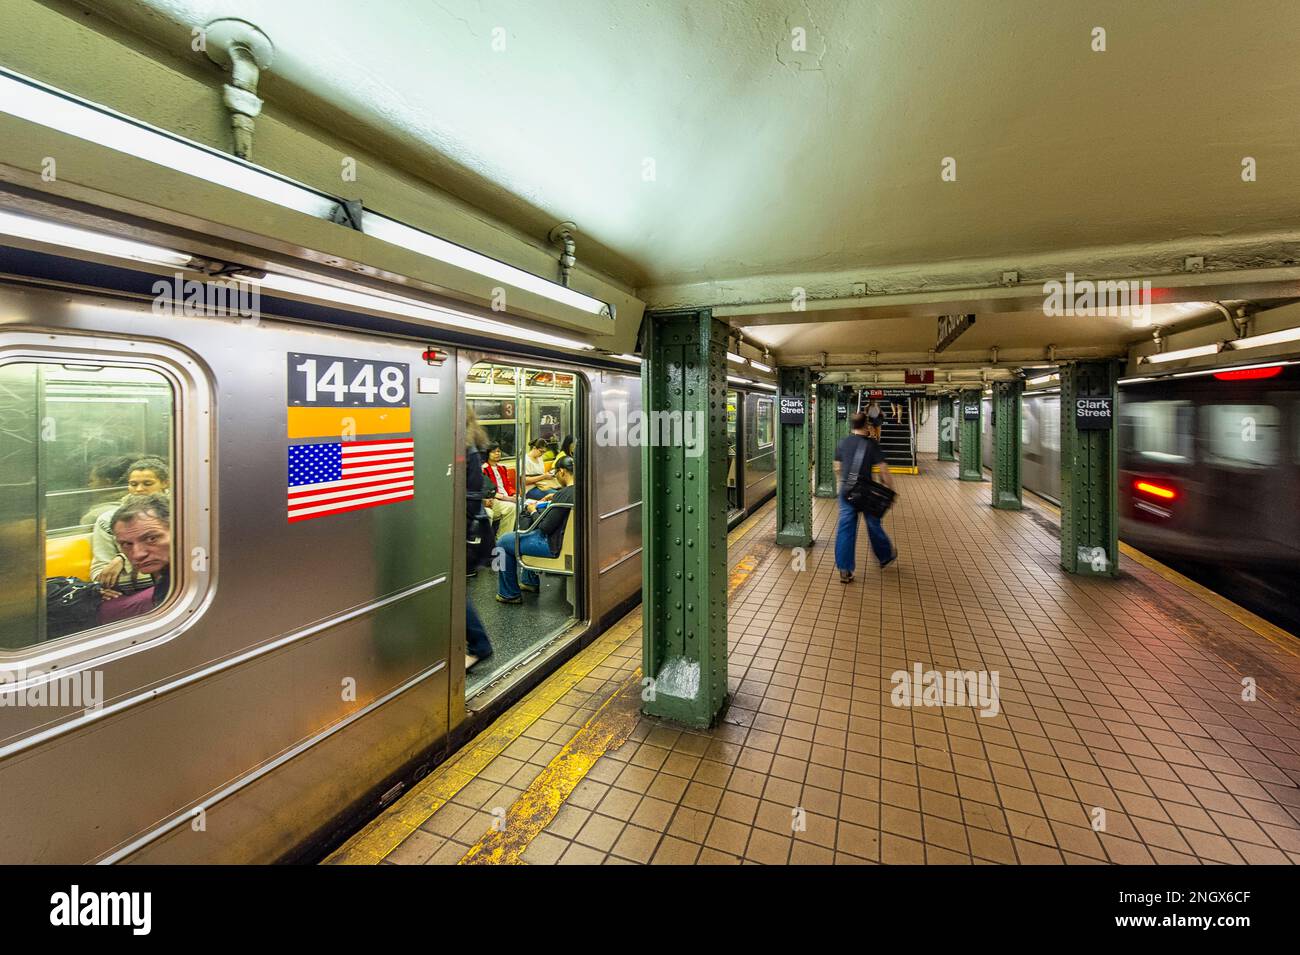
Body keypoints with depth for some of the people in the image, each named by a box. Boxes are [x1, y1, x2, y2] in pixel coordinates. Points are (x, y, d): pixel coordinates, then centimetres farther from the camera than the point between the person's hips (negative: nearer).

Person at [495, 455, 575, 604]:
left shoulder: (563, 495, -27)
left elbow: (546, 527, -21)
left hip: (554, 546, -9)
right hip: (569, 540, 9)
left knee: (503, 543, 5)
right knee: (527, 533, 35)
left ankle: (509, 594, 16)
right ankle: (530, 582, 42)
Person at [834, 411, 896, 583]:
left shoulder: (842, 442, 3)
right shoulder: (871, 443, -8)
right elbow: (883, 470, -10)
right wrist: (891, 489, -1)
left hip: (846, 490, 3)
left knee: (845, 527, 4)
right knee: (874, 525, 16)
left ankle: (844, 570, 4)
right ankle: (886, 557, 39)